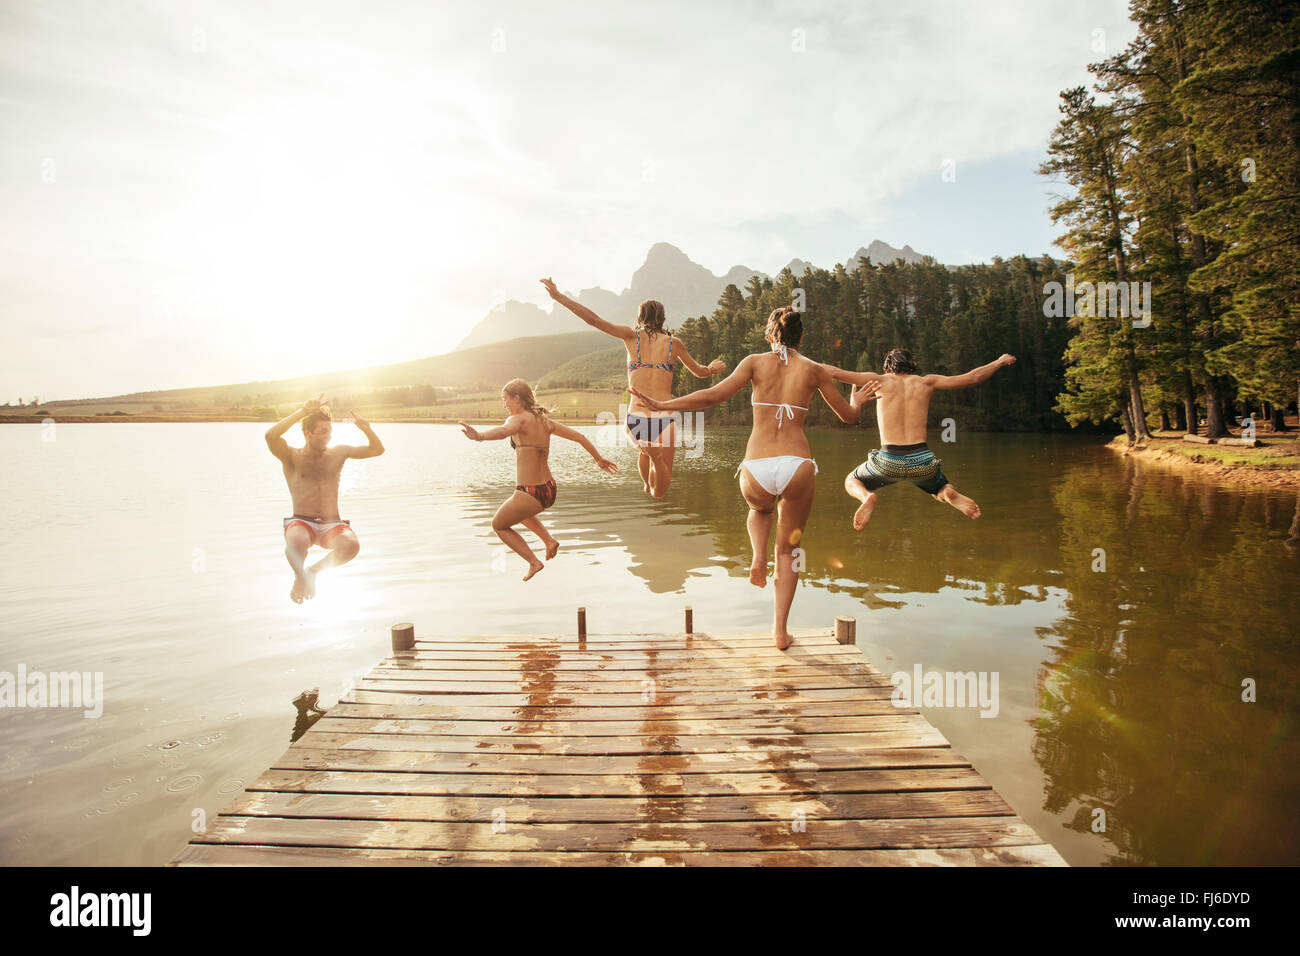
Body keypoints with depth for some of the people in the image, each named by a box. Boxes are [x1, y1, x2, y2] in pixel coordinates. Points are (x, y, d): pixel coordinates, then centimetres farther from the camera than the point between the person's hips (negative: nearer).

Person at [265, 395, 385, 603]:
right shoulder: (292, 457, 5)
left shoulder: (338, 452, 14)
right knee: (296, 541, -40)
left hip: (332, 524, 3)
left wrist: (366, 428, -4)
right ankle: (300, 575, -6)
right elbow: (271, 436, -16)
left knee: (351, 545, -32)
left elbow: (377, 449, 15)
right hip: (301, 522, -3)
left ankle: (315, 570, -1)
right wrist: (302, 412, -14)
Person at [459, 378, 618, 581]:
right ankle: (549, 540, 23)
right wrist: (599, 459, 25)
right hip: (549, 490, 8)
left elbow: (504, 430, -40)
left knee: (498, 525, 20)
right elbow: (579, 437, 11)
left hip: (530, 494, -8)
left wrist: (479, 436, -60)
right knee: (517, 510, 39)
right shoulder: (544, 420, 5)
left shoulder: (520, 419, -16)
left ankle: (534, 562, 10)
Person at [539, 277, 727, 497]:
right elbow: (699, 372, 23)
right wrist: (712, 369, 46)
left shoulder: (632, 336, 5)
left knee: (644, 450, 37)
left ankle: (647, 485, 23)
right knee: (661, 491, 18)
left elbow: (593, 320, -1)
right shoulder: (673, 342, 9)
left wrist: (558, 295, 5)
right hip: (665, 419, 0)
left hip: (636, 419, 0)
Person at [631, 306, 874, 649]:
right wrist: (857, 400, 42)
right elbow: (848, 415, 19)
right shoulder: (814, 370, 9)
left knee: (760, 508, 38)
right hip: (797, 466, 0)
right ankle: (780, 630, 15)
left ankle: (758, 557, 11)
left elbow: (713, 395, -5)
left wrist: (662, 405, 1)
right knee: (788, 551, 19)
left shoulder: (755, 362, 6)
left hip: (757, 470, 0)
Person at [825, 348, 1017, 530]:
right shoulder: (925, 382, 11)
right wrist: (999, 362, 31)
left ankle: (866, 496, -11)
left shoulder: (881, 381, 7)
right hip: (922, 461, 2)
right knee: (941, 490, 34)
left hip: (889, 461, -2)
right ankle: (951, 494, -5)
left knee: (851, 481, 27)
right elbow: (972, 378, 14)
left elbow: (834, 372, 2)